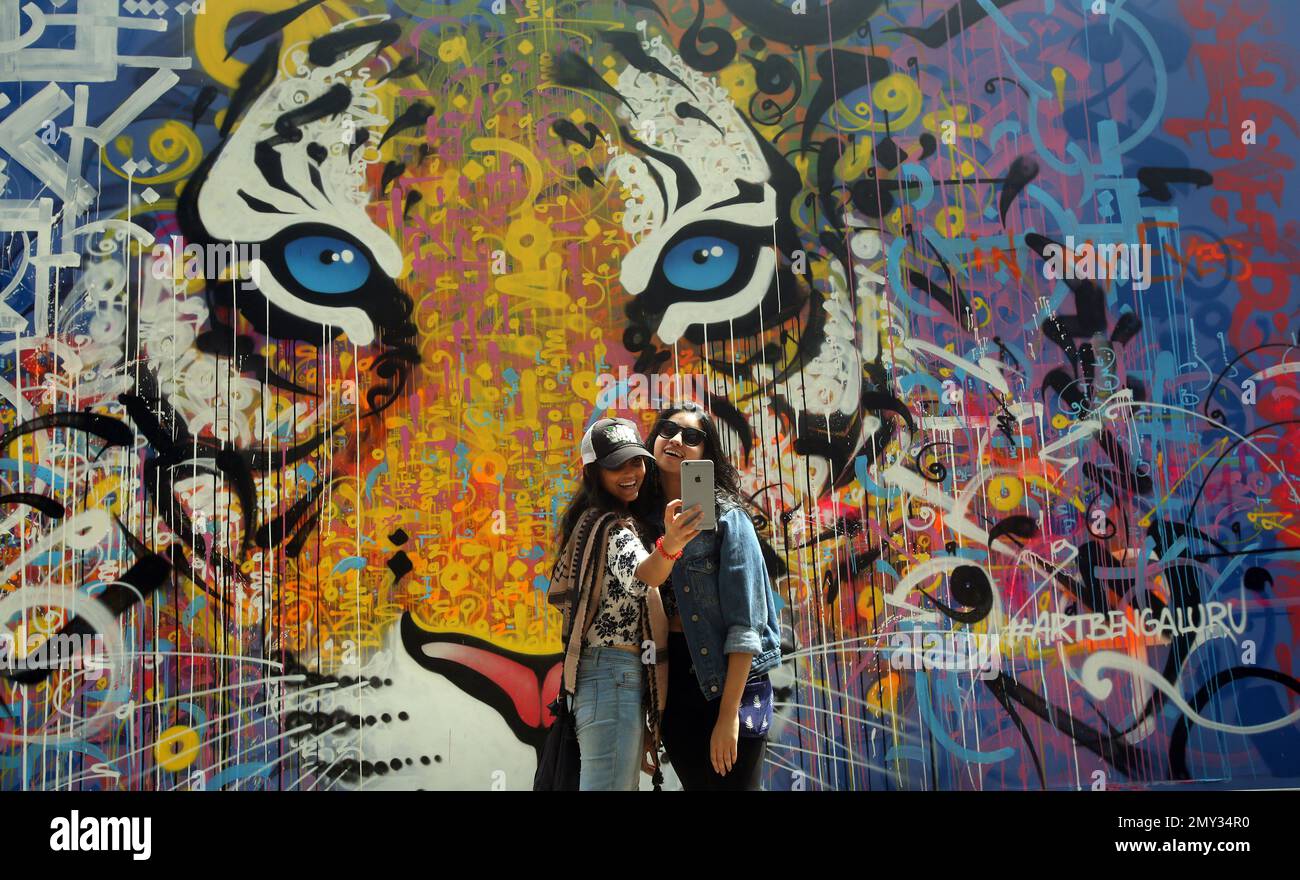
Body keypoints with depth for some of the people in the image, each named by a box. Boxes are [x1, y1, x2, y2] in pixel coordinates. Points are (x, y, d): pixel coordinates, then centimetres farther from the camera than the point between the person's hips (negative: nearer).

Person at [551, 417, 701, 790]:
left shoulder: (592, 520, 15)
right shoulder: (615, 524, -14)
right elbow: (638, 577, -36)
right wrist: (669, 547, -55)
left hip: (604, 672, 10)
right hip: (615, 673, -10)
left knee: (619, 783, 17)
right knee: (612, 785, -11)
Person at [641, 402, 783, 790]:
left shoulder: (726, 518, -8)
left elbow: (745, 623, -14)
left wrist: (729, 714, -18)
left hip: (729, 682, -5)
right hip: (671, 683, 5)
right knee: (696, 784, 14)